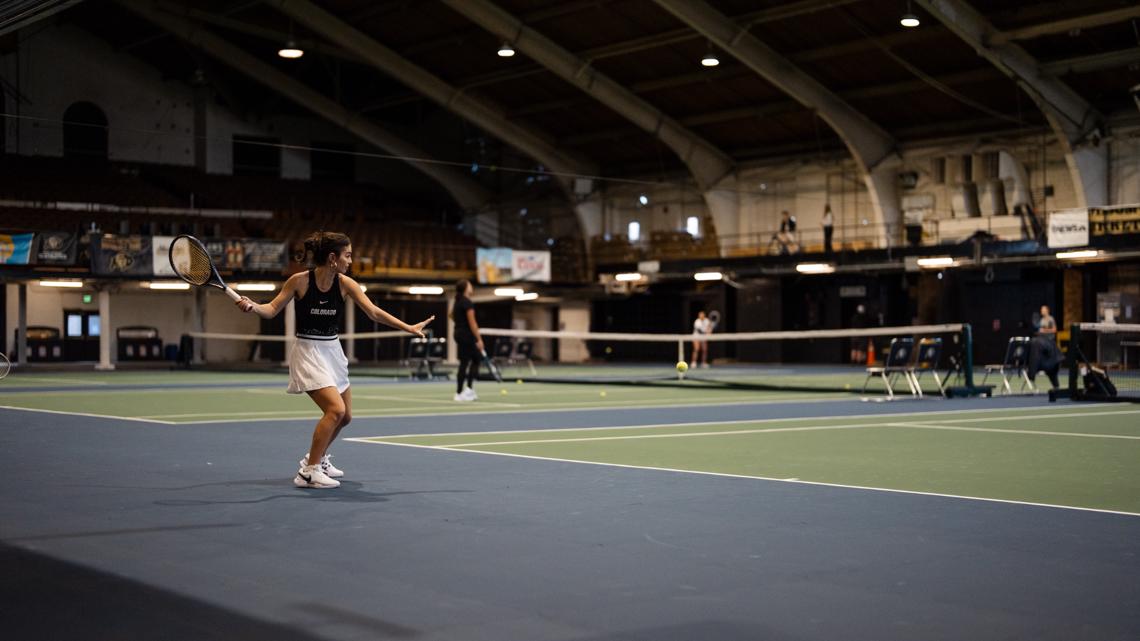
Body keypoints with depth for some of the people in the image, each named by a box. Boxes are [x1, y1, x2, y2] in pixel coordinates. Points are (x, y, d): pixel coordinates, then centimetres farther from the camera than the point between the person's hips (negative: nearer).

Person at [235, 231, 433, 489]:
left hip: (333, 351, 7)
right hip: (308, 352, -7)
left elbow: (374, 312, -5)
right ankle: (308, 472, -12)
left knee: (345, 416, 15)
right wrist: (252, 306, -29)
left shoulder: (345, 283, -4)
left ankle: (317, 458, 39)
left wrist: (408, 327, -11)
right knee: (335, 409, -22)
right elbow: (272, 309, -8)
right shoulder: (299, 281, -15)